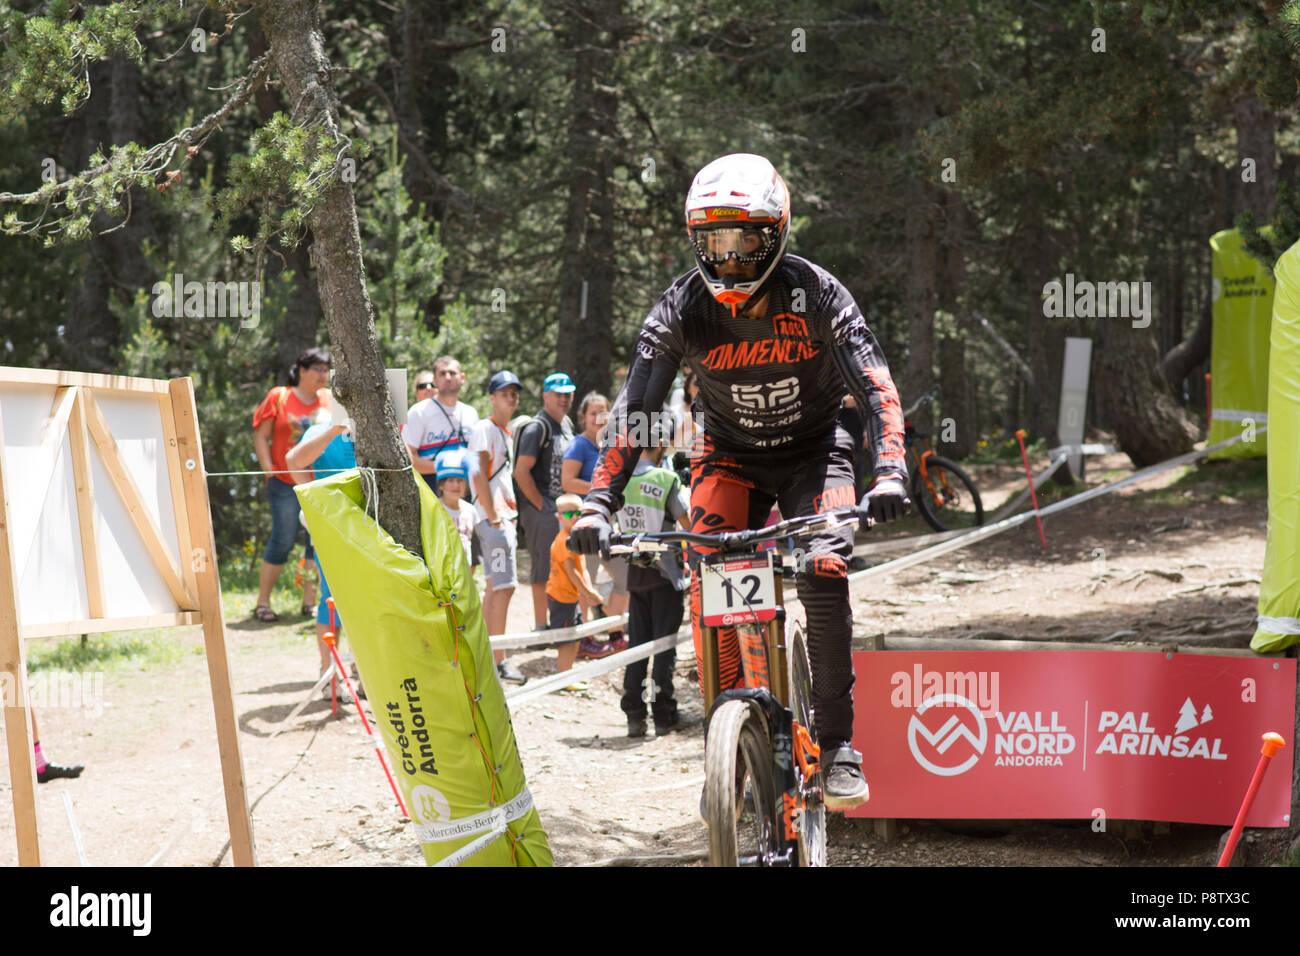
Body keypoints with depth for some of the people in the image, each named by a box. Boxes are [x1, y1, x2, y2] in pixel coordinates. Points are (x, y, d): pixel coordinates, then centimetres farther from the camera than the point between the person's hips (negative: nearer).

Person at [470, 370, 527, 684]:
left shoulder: (505, 432, 19)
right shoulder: (484, 429, -9)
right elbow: (479, 475, -16)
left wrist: (510, 515, 17)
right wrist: (494, 517, -20)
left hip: (503, 515, 10)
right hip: (492, 516, -10)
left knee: (494, 586, 12)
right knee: (504, 586, -14)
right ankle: (499, 661, -15)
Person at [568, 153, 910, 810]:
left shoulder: (815, 294, -22)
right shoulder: (681, 310, -19)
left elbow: (875, 386, -28)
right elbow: (634, 411, -22)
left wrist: (890, 472, -45)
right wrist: (598, 504, -35)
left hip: (812, 452, -2)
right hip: (730, 455, 2)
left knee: (823, 571, -26)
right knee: (709, 581, -21)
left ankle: (837, 745, -17)